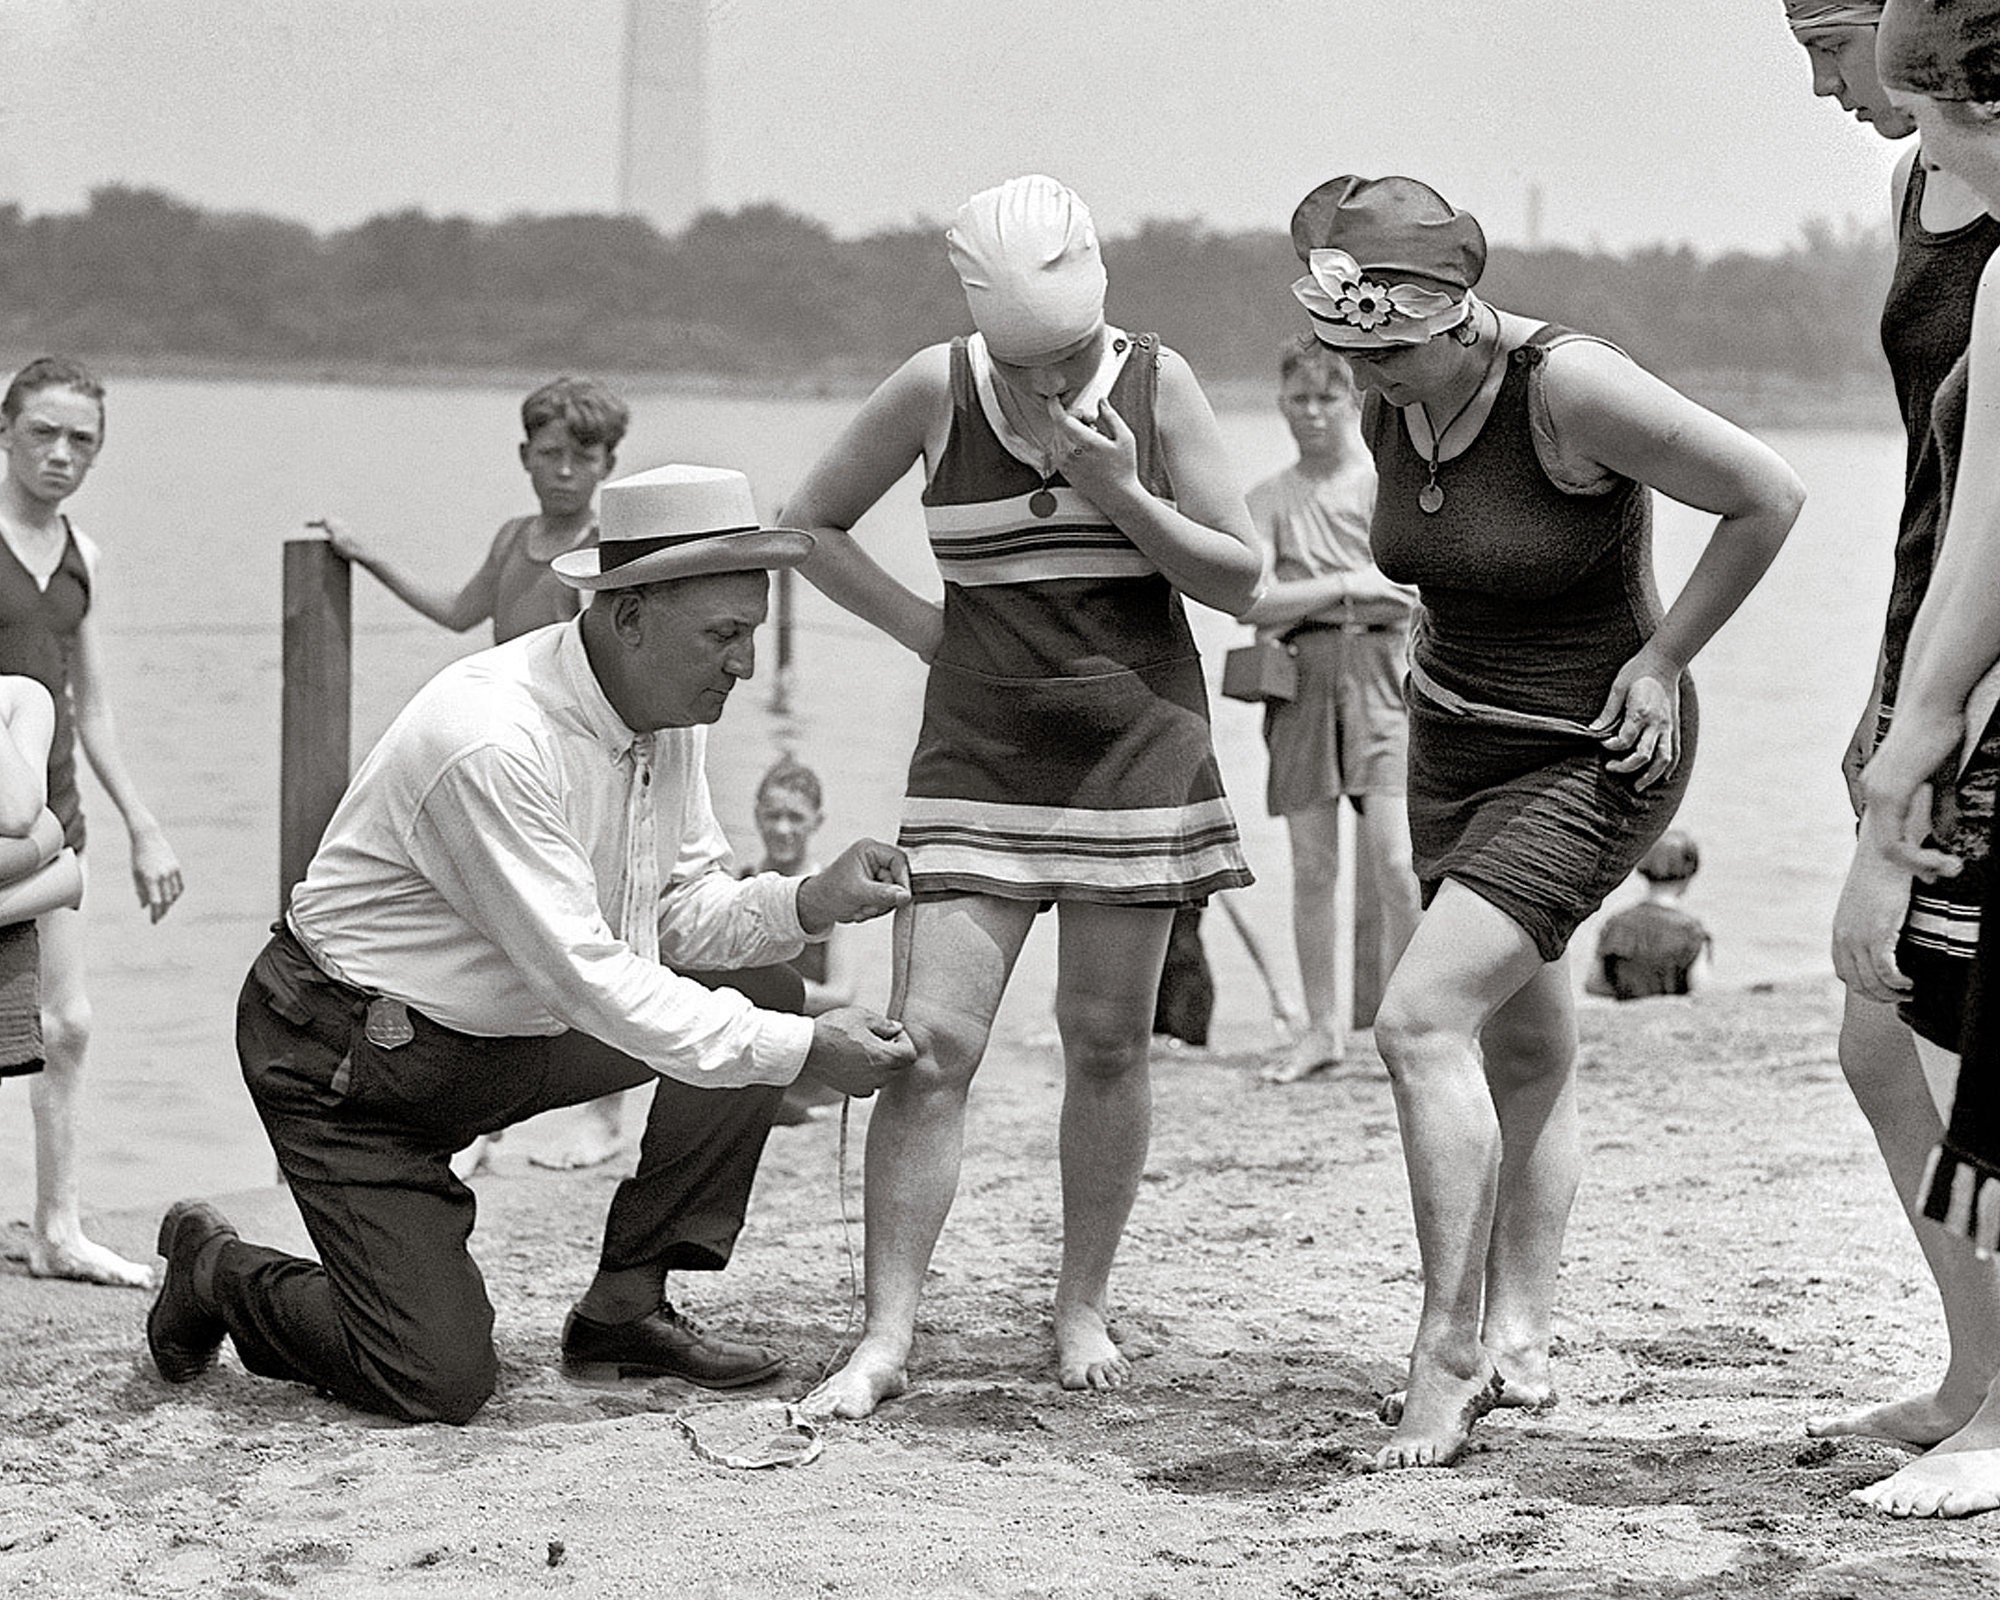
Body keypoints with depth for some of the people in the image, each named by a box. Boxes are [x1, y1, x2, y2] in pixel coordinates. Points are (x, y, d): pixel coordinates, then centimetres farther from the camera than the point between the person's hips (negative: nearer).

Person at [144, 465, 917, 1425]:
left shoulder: (671, 712, -4)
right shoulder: (490, 740, -31)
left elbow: (681, 913, 3)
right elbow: (585, 979, -30)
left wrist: (808, 902, -17)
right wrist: (801, 1051, -29)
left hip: (509, 1031, 9)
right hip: (348, 1054, -8)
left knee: (757, 985, -5)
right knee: (438, 1383, -14)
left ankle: (624, 1310, 4)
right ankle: (217, 1273, 15)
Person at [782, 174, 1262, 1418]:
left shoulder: (1156, 384, -4)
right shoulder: (935, 391, -4)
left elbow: (1241, 580, -2)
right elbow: (813, 523, 9)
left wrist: (1120, 496, -17)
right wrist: (924, 626, -1)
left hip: (1136, 742, 1)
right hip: (980, 747, 0)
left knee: (1108, 1039, 4)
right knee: (934, 1037, -9)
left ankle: (1084, 1308, 18)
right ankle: (887, 1339, -8)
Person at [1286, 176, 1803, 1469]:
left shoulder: (1573, 389, -25)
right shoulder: (1390, 409, -3)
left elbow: (1770, 497, -17)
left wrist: (1663, 657, -13)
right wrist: (1448, 645, 9)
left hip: (1591, 759, -8)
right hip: (1453, 742, 8)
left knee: (1422, 1019, -19)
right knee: (1523, 1047, 14)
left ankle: (1450, 1355, -13)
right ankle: (1522, 1340, 21)